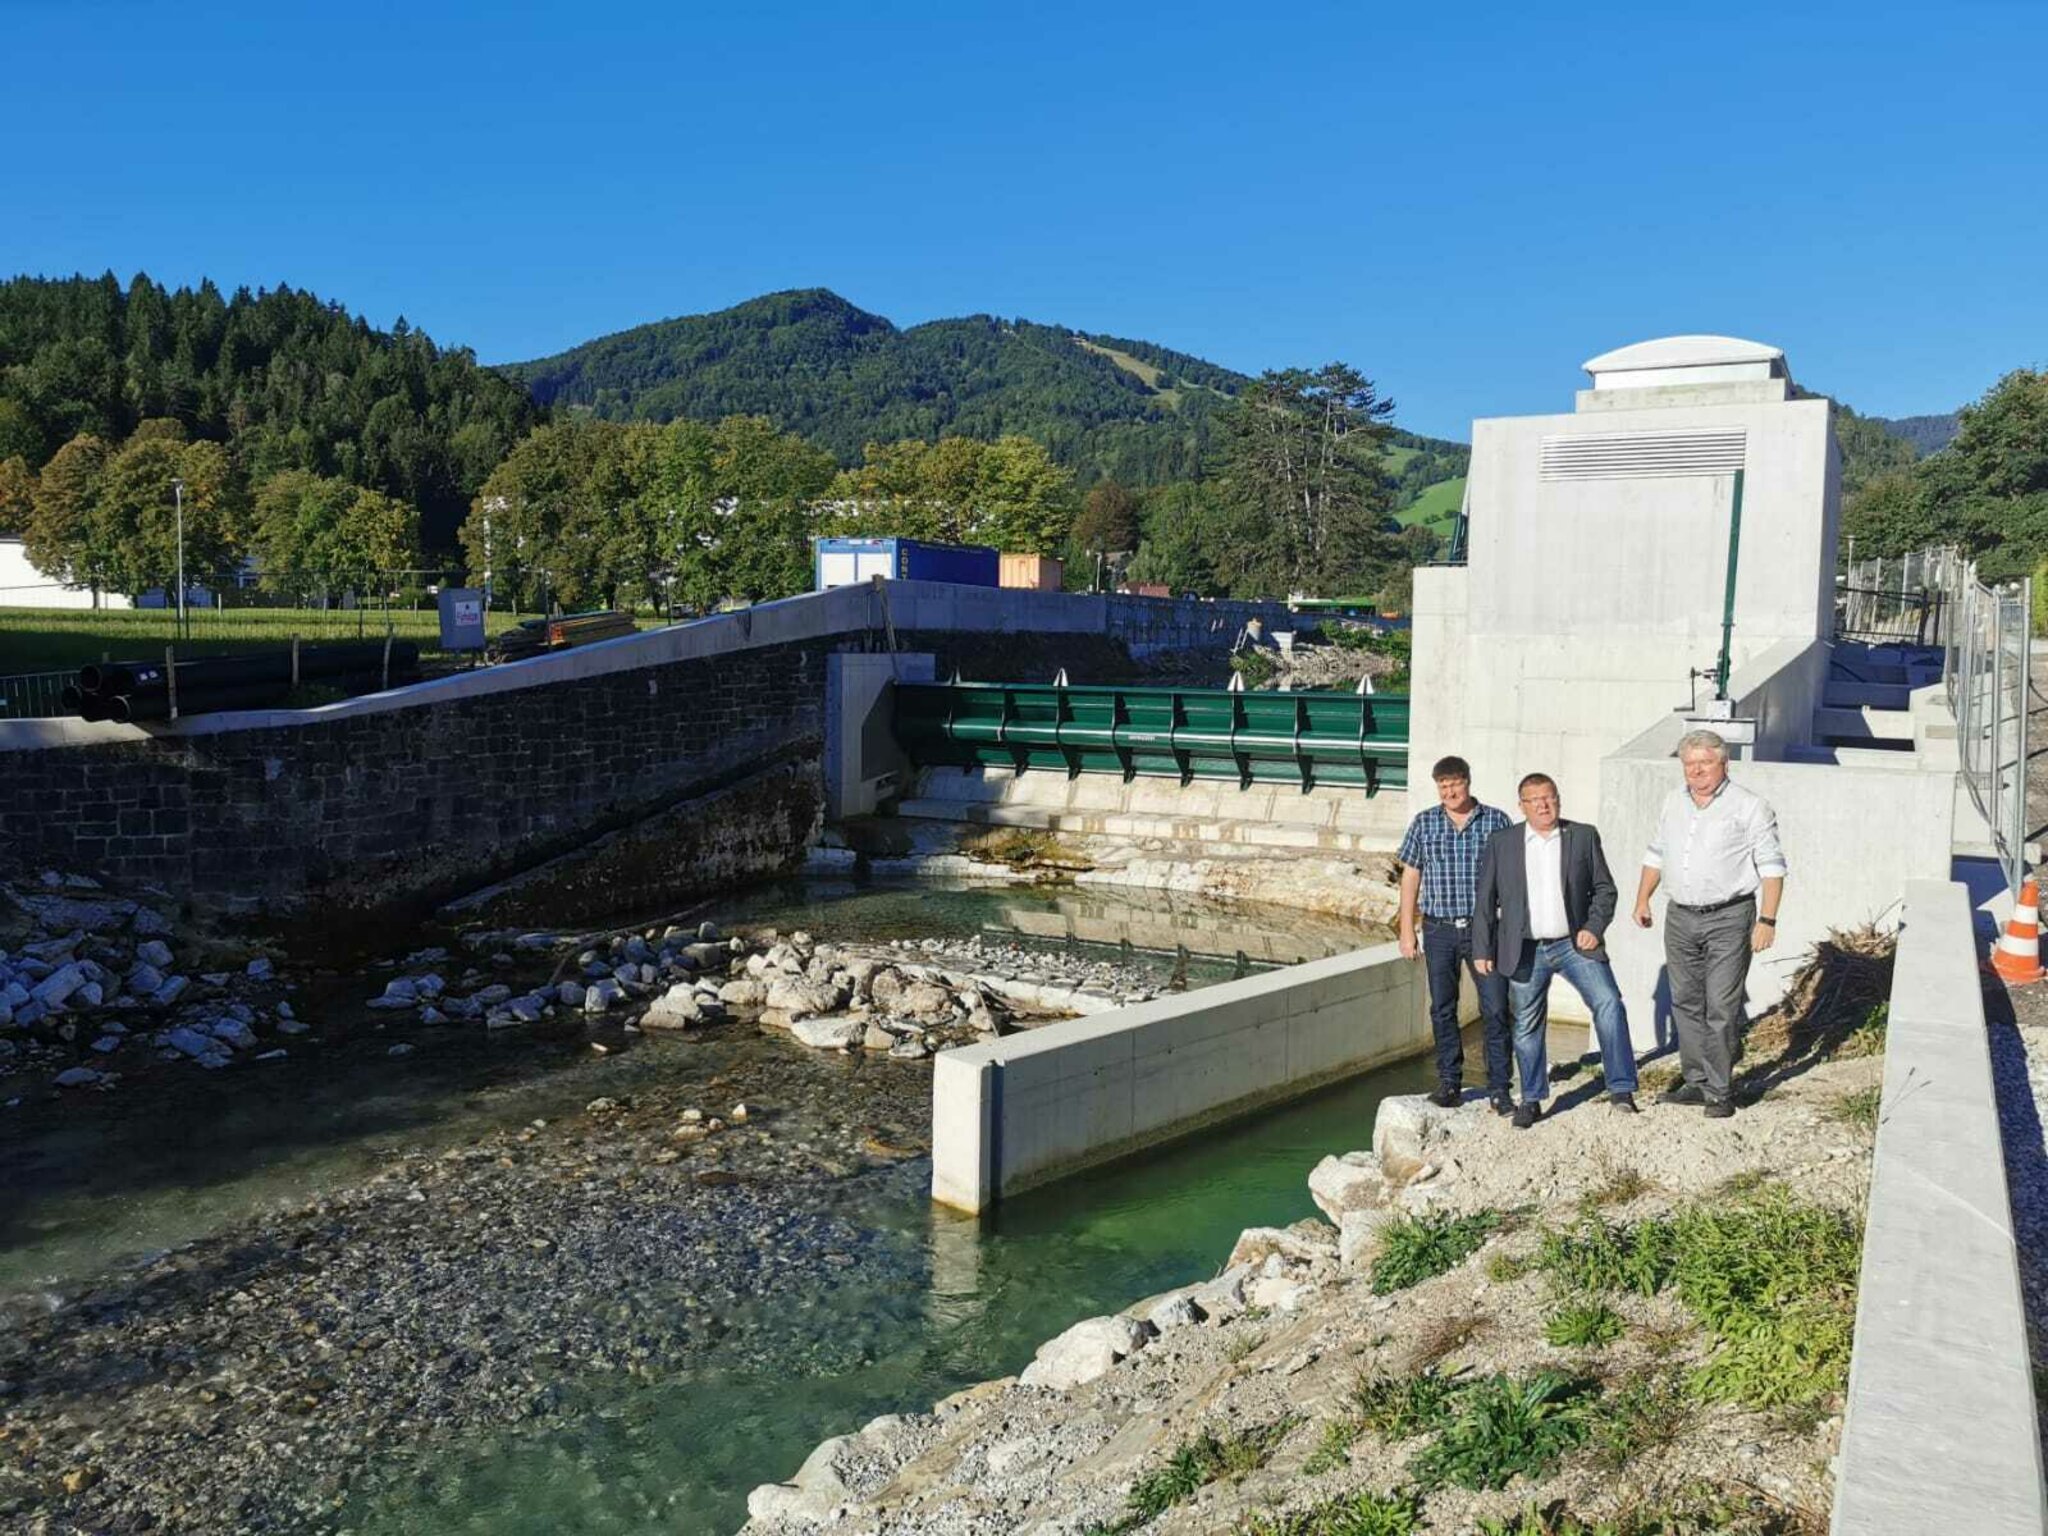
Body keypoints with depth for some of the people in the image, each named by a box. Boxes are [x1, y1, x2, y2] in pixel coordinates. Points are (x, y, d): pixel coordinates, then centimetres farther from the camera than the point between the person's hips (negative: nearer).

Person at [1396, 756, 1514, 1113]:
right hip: (1439, 929, 1)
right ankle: (1449, 1082, 19)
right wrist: (1407, 931, 4)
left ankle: (1499, 1089, 3)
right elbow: (1410, 878, 7)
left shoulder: (1496, 821, 1)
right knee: (1442, 1010, 8)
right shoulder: (1424, 824, 4)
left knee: (1495, 1009, -4)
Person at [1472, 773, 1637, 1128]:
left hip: (1575, 943, 0)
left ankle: (1621, 1089, -9)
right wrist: (1482, 949, 1)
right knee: (1527, 1026, 8)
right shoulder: (1501, 843, 3)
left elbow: (1605, 889, 7)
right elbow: (1485, 900, 5)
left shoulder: (1584, 836, 4)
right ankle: (1531, 1101, 20)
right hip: (1526, 951, 1)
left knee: (1608, 1003, -16)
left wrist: (1594, 927, -9)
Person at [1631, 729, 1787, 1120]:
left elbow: (1771, 866, -7)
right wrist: (1642, 900, 17)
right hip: (1680, 917, 6)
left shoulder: (1750, 807, -6)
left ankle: (1720, 1092, 2)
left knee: (1721, 1008, -6)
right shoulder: (1674, 802, 12)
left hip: (1729, 919, -6)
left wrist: (1767, 920, -14)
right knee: (1685, 1003, 10)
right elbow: (1656, 854, 22)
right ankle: (1696, 1082, 21)